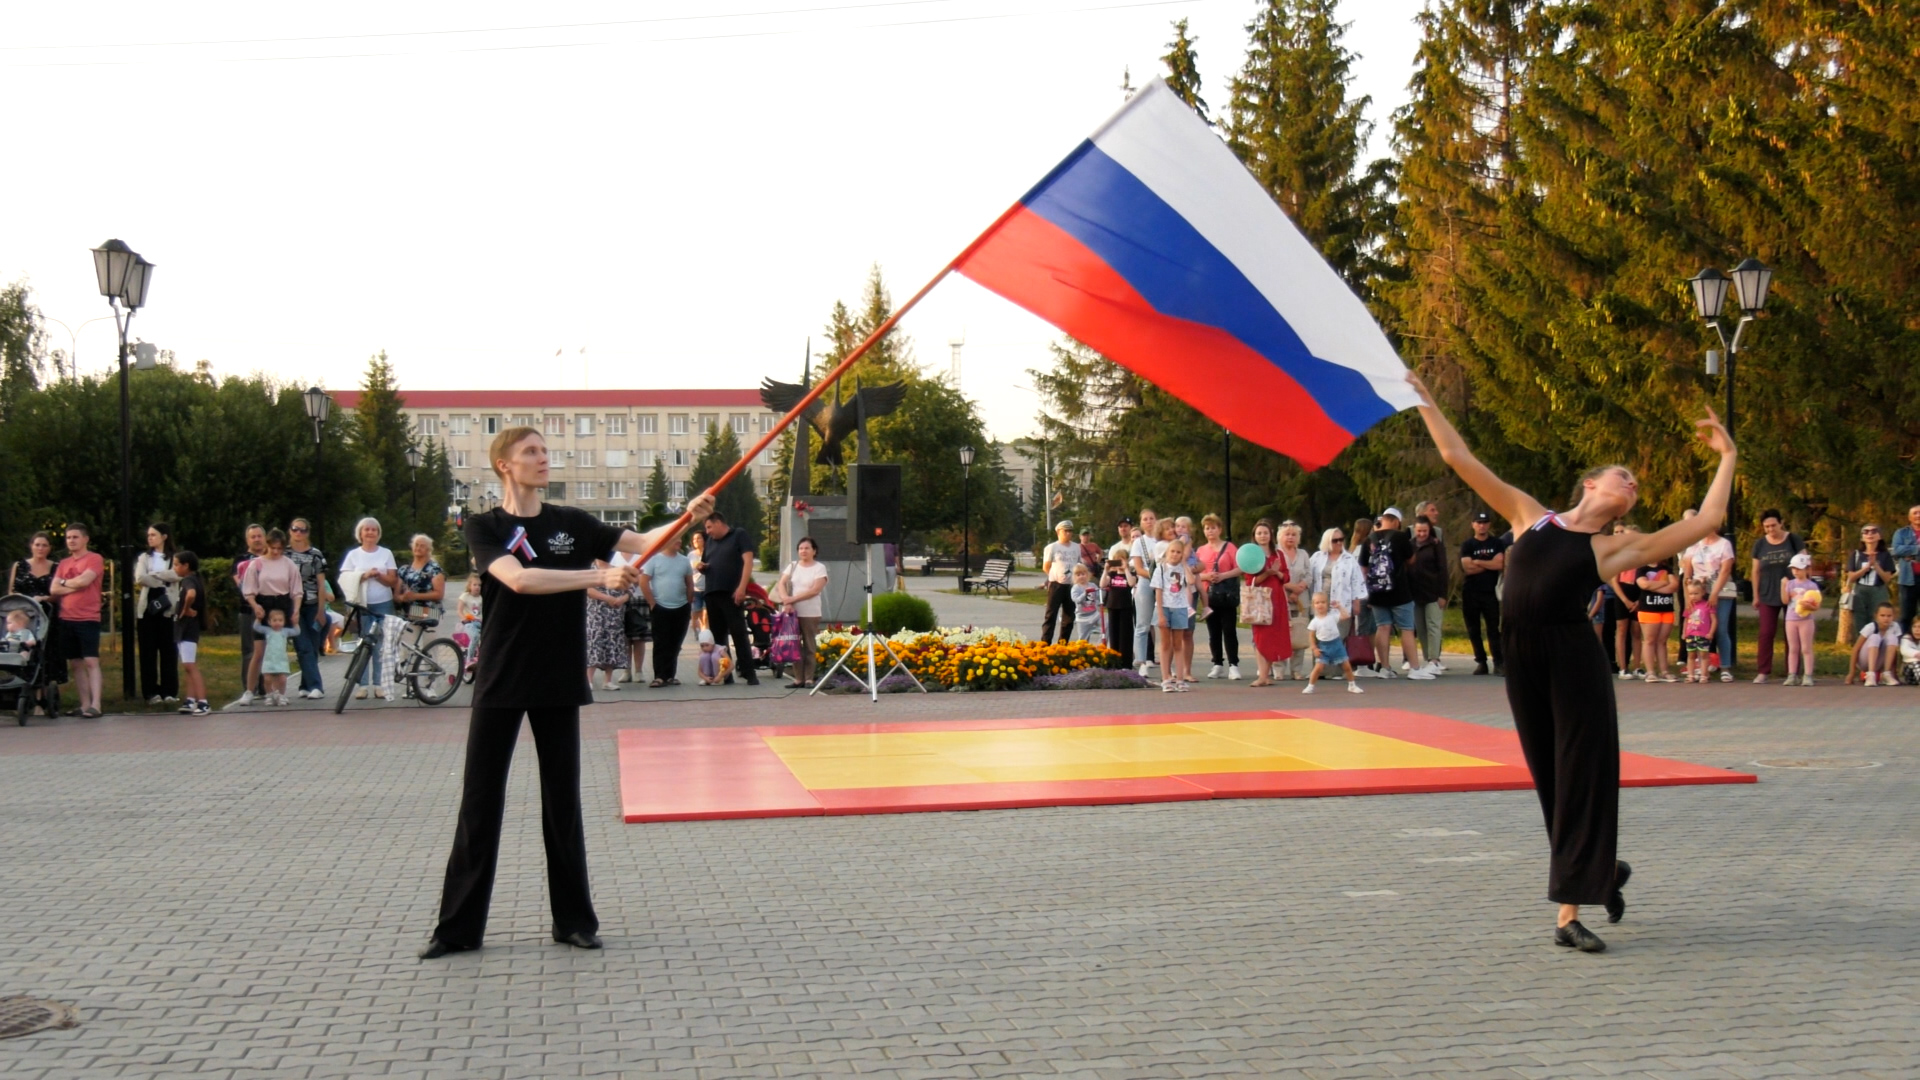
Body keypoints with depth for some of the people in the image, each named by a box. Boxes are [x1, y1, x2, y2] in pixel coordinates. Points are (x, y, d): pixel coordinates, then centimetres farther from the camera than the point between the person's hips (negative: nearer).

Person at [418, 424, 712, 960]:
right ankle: (459, 926, 10)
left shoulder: (572, 523, 6)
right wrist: (598, 577, -26)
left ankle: (573, 920, 16)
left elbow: (639, 542, 0)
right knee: (480, 802, 2)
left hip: (558, 682, 2)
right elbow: (518, 579, -21)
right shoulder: (484, 528, -4)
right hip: (500, 682, -2)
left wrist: (687, 517, -18)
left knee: (563, 801, 7)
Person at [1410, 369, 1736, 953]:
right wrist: (1424, 401, 10)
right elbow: (1460, 459, 11)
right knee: (1550, 777, 10)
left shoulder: (1618, 547, 7)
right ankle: (1603, 869, 32)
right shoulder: (1529, 514, 12)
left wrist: (1727, 456, 11)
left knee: (1581, 776, -2)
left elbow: (1706, 519, 5)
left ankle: (1570, 913, 3)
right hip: (1523, 659, 2)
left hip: (1575, 658, -2)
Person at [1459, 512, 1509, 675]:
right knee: (1474, 630, 3)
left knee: (1493, 629, -5)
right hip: (1470, 593, 1)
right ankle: (1481, 662, 10)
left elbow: (1500, 564, -8)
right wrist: (1490, 564, -6)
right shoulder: (1467, 545, 4)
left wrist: (1478, 562, -6)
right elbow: (1468, 568, -9)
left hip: (1490, 592, -1)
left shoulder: (1497, 543, 5)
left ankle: (1498, 663, -9)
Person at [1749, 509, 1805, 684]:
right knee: (1766, 633, -2)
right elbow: (1756, 571, 7)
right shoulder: (1760, 544, 2)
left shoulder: (1793, 540, -3)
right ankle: (1763, 671, 2)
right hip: (1768, 596, 1)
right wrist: (1755, 596, 6)